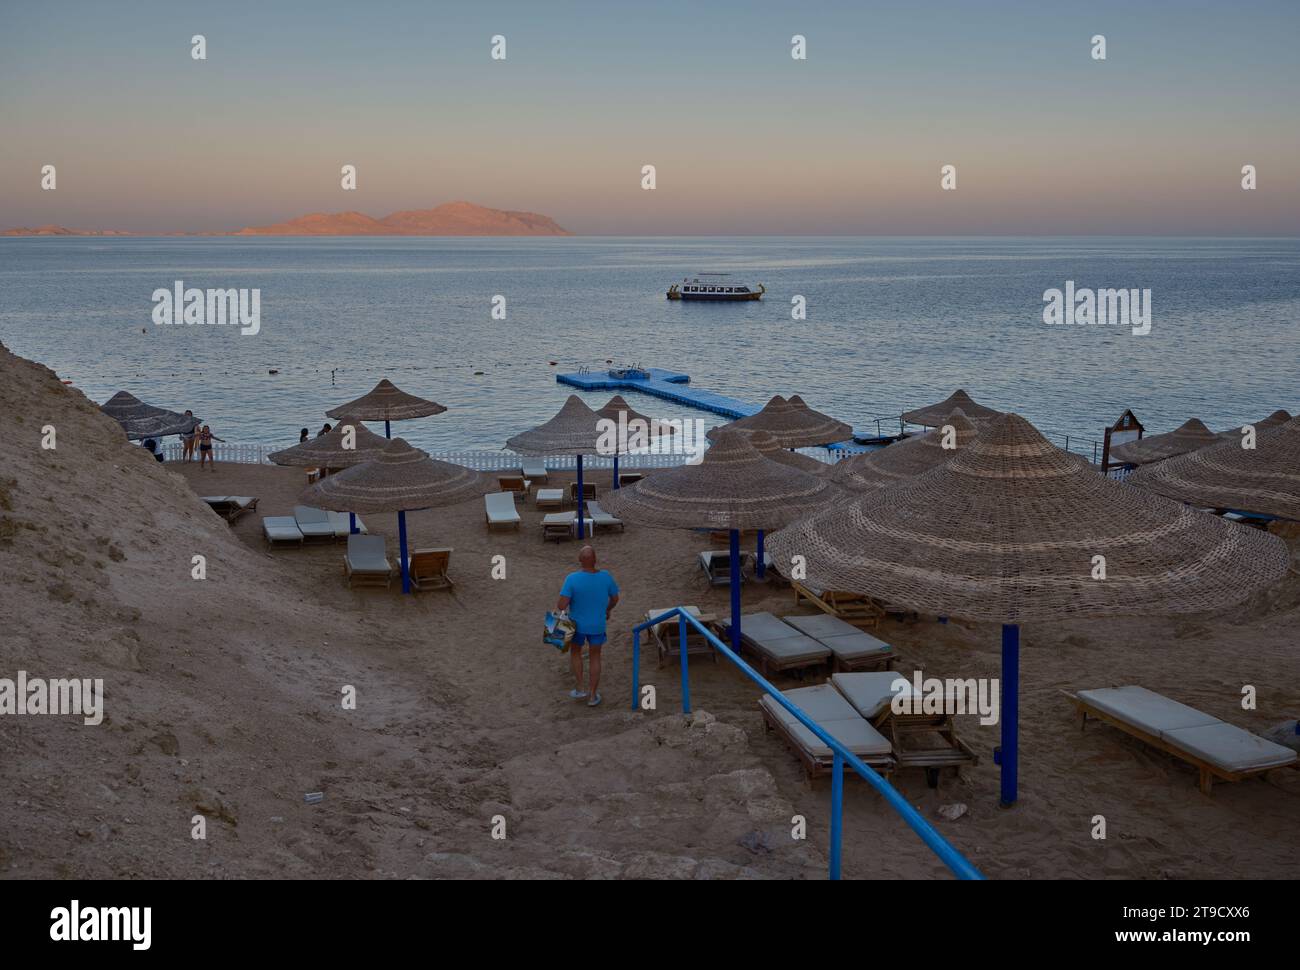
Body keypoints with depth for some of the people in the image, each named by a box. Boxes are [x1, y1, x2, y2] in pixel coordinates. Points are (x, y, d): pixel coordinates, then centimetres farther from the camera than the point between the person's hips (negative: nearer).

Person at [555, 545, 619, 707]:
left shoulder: (572, 579, -26)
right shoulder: (606, 577, -19)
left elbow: (561, 605, -27)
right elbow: (615, 598, -3)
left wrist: (558, 604, -2)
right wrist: (608, 609, 19)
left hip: (577, 625, -1)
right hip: (597, 626, 1)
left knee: (575, 652, 26)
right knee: (594, 657, 19)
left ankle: (579, 689, 28)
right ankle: (593, 695, 25)